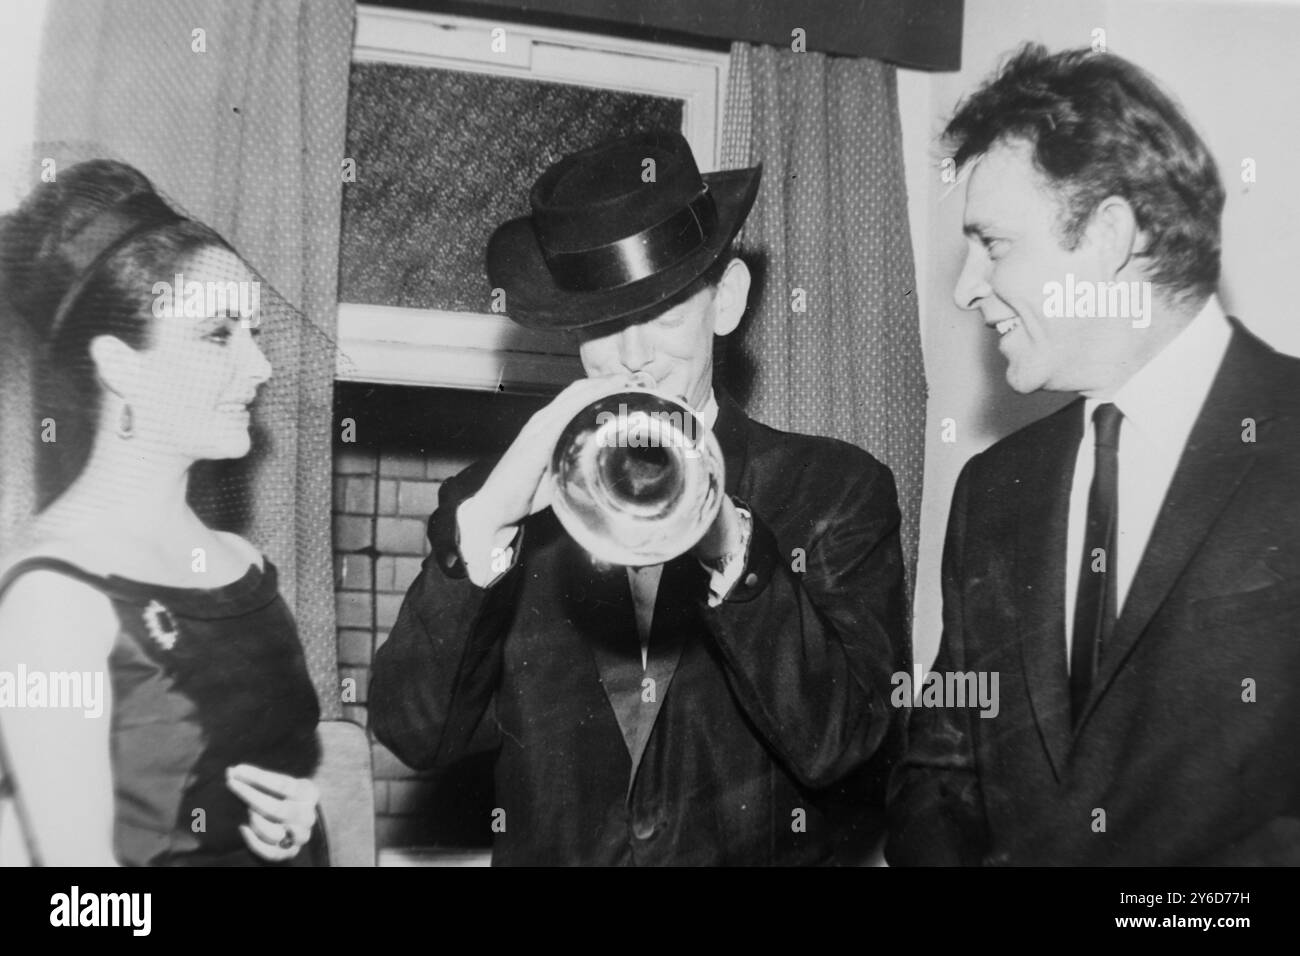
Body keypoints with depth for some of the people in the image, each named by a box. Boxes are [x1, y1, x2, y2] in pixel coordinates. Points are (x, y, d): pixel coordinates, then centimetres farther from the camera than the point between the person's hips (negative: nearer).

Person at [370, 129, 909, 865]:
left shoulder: (839, 490, -1)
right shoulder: (494, 498, 2)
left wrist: (729, 545, -21)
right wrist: (486, 521, -17)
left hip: (762, 847, -1)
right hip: (547, 846, 2)